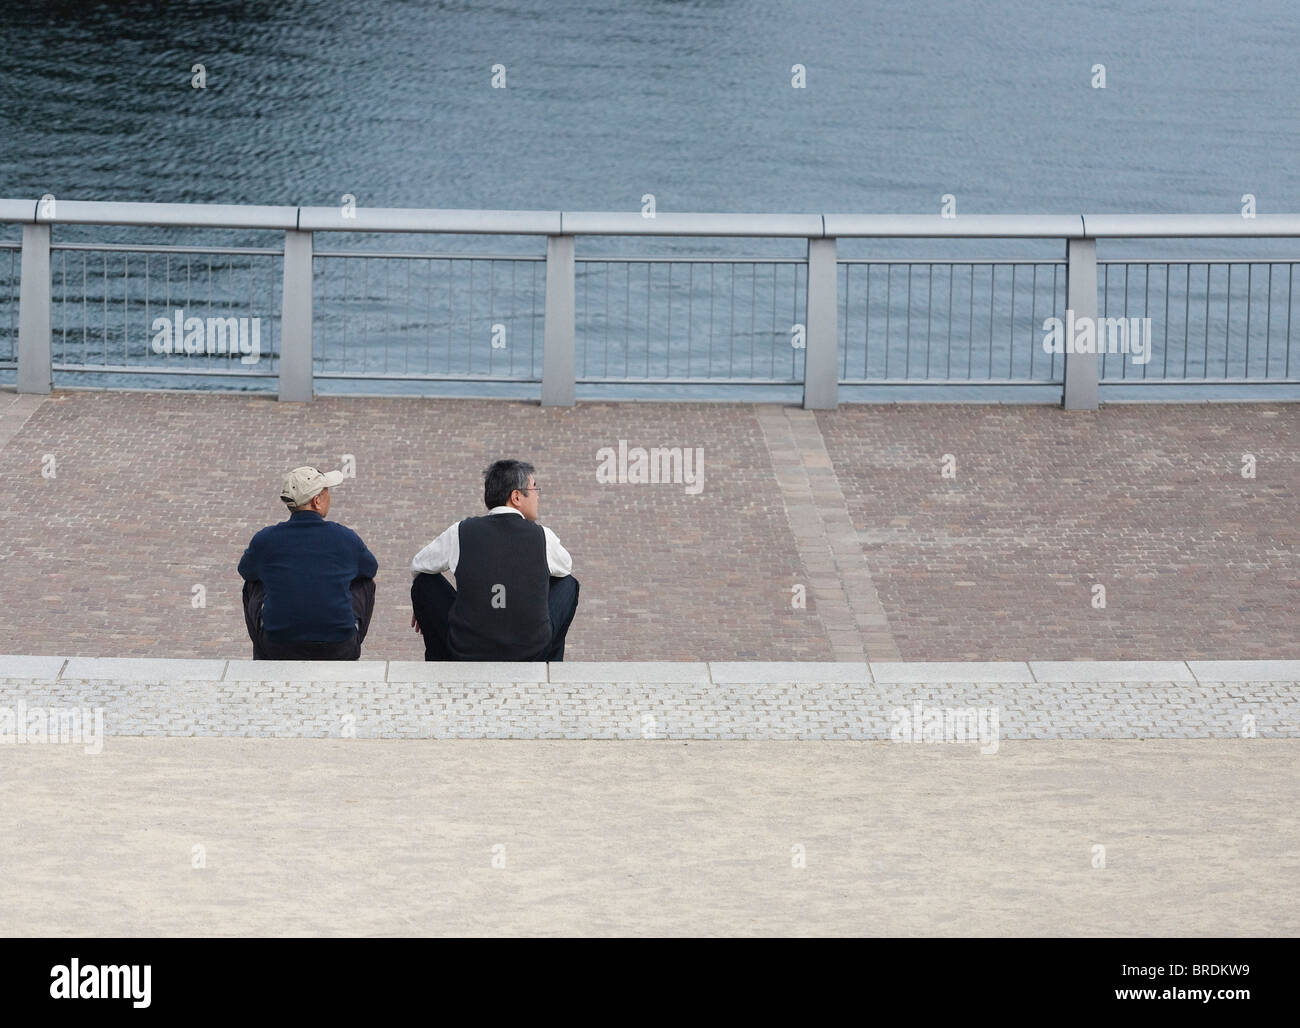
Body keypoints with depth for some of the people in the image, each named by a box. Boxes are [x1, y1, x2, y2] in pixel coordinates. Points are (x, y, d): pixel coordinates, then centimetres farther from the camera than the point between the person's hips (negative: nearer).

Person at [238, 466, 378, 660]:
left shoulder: (264, 540, -4)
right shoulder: (346, 538, -4)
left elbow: (245, 570, 19)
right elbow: (371, 569, 19)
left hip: (278, 649, 0)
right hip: (338, 650, 0)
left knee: (253, 585, 29)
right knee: (365, 583, 27)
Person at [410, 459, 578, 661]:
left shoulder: (460, 533, -3)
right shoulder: (542, 537, -4)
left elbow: (418, 566, 18)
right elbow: (565, 567, 22)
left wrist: (420, 606, 39)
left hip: (467, 654, 0)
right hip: (531, 656, 0)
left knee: (424, 580, 20)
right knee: (568, 582, 23)